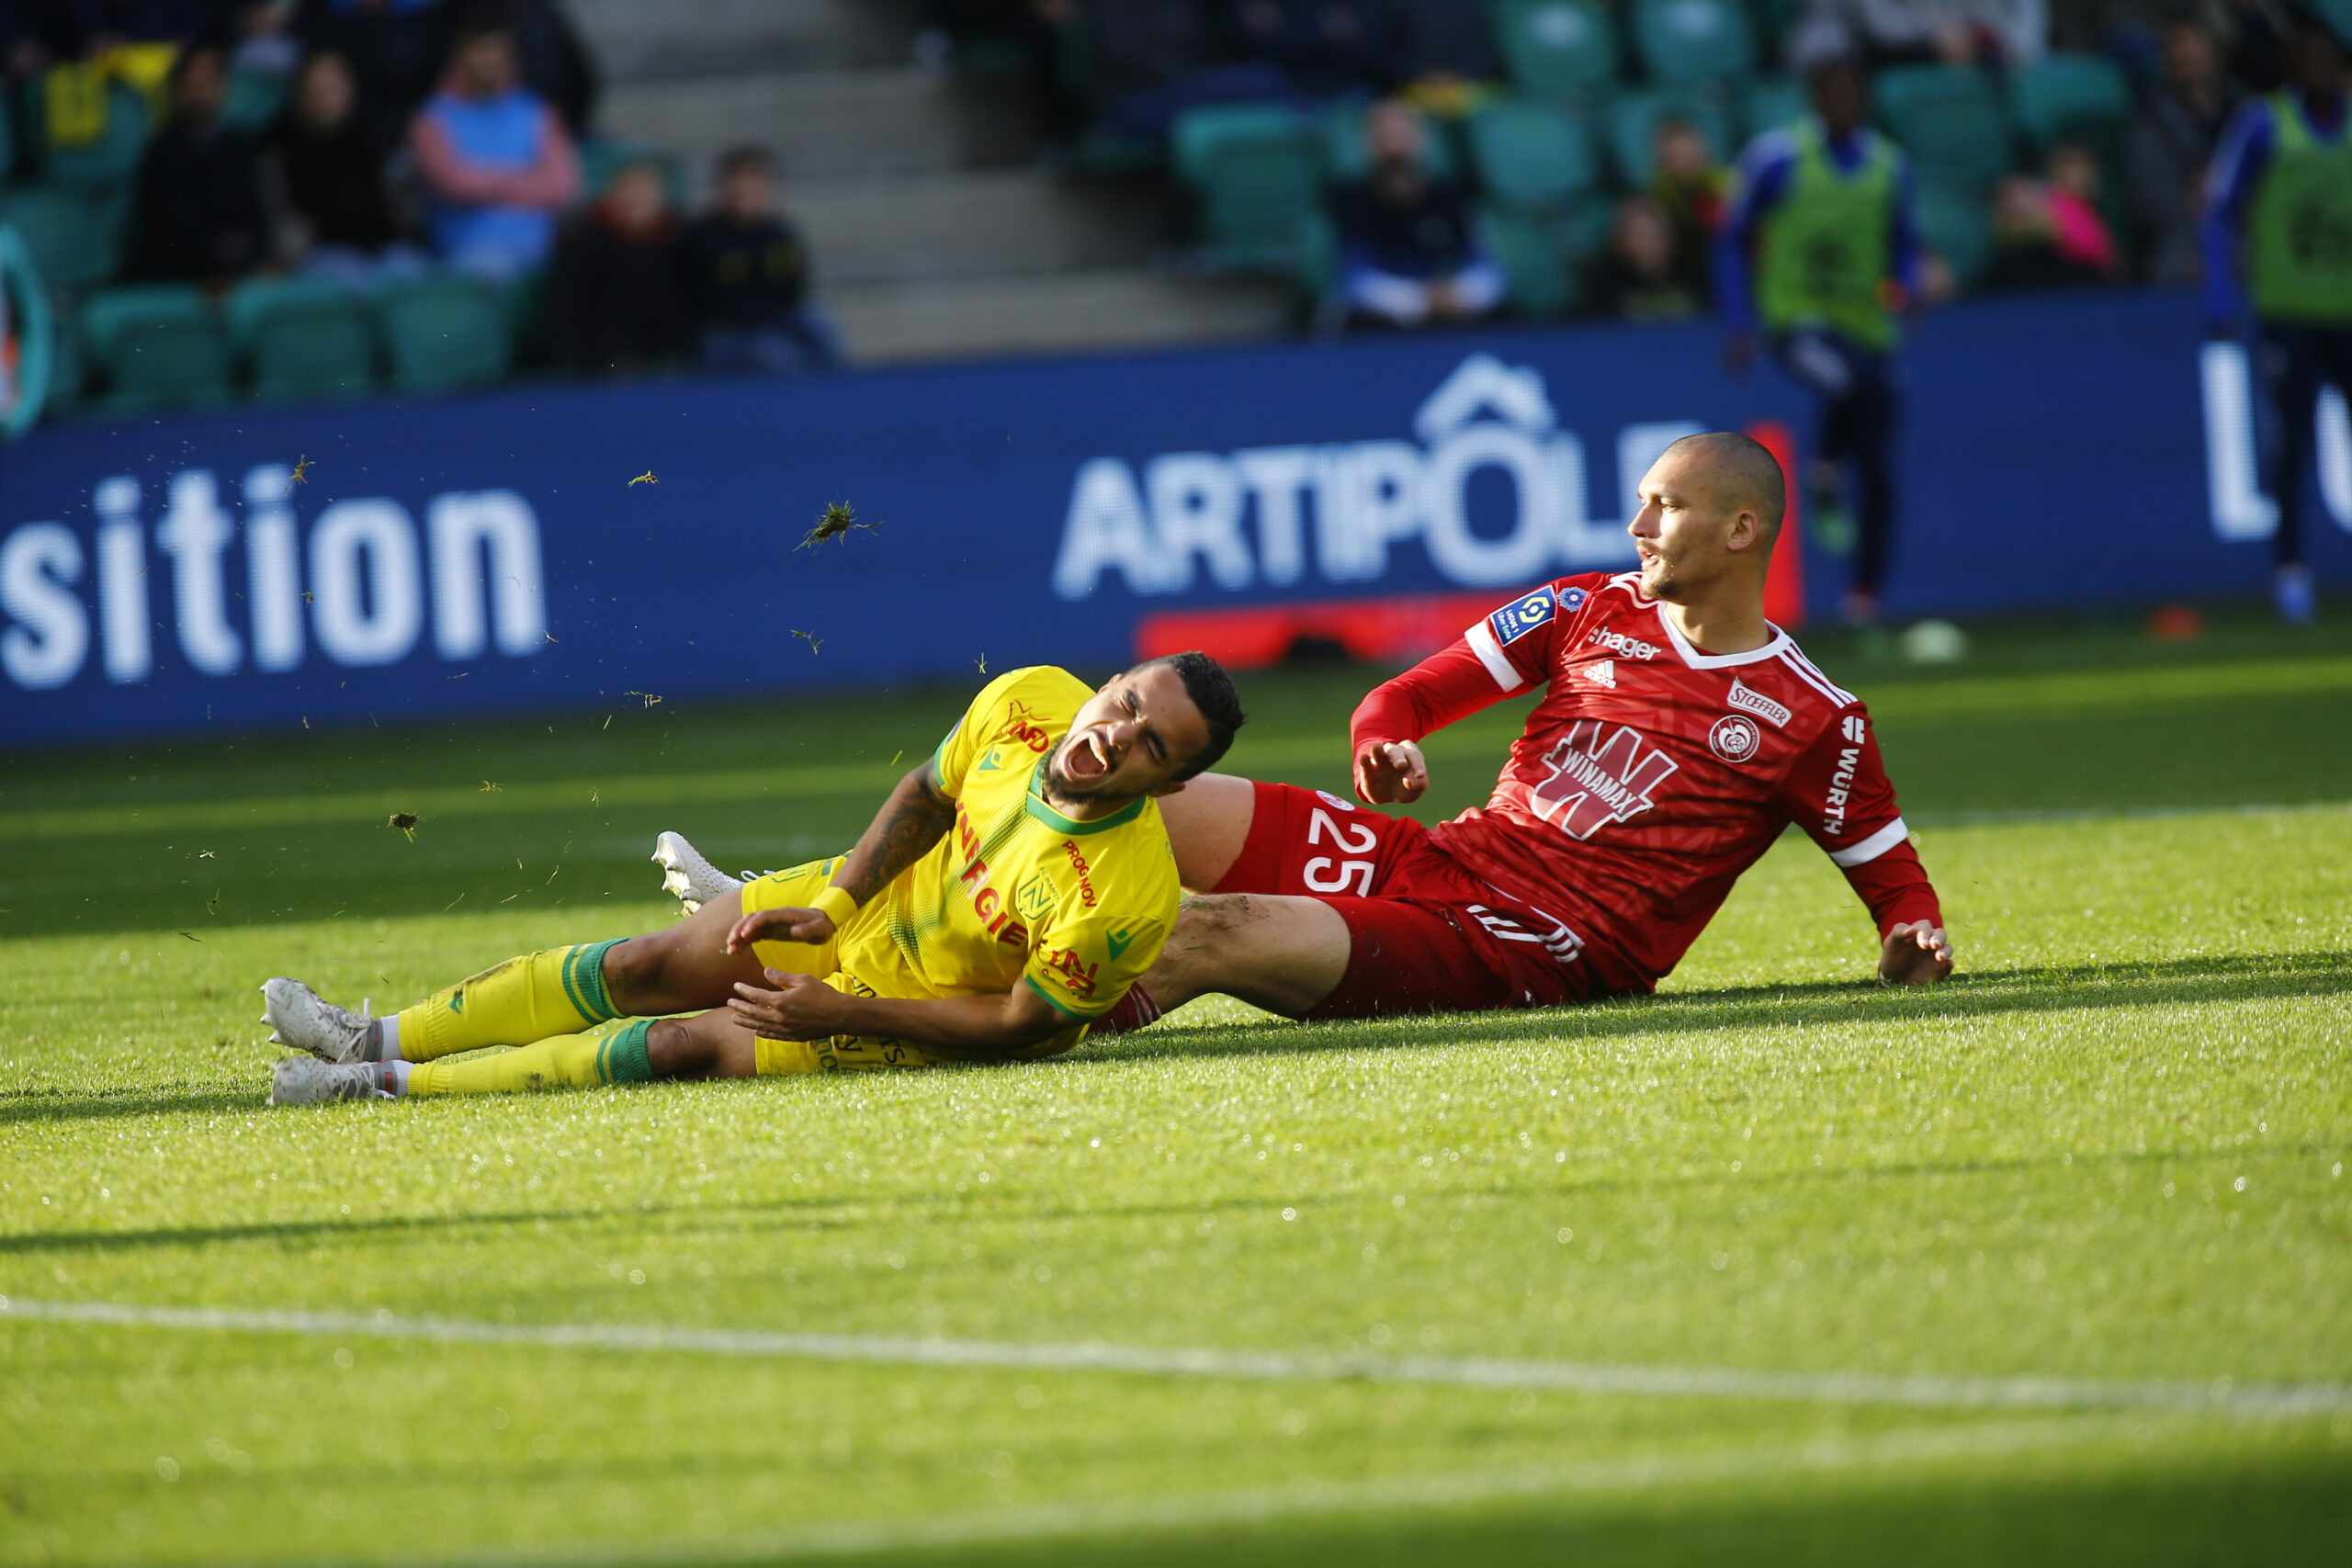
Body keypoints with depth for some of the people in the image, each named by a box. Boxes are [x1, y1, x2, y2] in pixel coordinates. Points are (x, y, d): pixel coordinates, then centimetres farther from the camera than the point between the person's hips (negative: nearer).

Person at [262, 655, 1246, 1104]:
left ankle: (394, 1087, -4)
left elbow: (1022, 1022, -24)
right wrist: (833, 907, -8)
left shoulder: (1127, 899, -36)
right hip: (880, 897, 6)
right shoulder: (1028, 702, -20)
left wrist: (840, 1015, -24)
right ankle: (378, 1041, 14)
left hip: (927, 1011, -6)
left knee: (690, 1046, -14)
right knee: (647, 967, 1)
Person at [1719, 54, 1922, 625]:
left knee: (1878, 470, 0)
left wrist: (1903, 284, -4)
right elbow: (1734, 242, 3)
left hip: (1867, 326, 5)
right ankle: (1823, 472, -9)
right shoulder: (1777, 158, -4)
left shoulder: (1888, 165, 8)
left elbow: (1905, 242, 20)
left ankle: (1865, 598, 10)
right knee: (1852, 379, -38)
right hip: (1798, 318, -5)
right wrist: (1740, 326, -5)